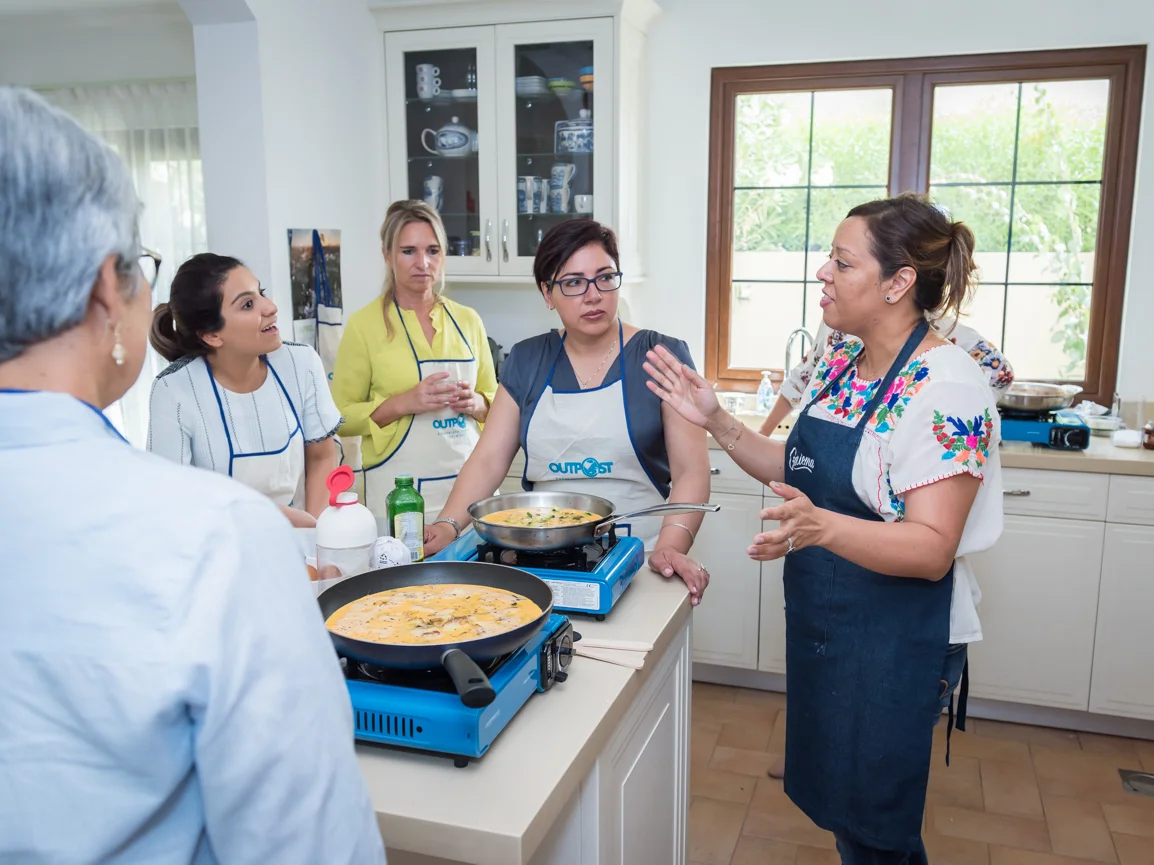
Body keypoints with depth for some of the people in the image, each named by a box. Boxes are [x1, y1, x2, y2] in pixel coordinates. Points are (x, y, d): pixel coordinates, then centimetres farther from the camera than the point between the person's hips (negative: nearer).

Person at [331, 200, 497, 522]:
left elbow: (494, 401, 16)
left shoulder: (467, 320, 8)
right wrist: (403, 404, -17)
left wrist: (475, 403, -6)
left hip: (470, 479, 4)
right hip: (401, 489, -3)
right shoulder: (364, 324, -2)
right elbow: (341, 417, -2)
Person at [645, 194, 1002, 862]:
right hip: (821, 623, 8)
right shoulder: (841, 363, 3)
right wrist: (716, 422, -3)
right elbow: (797, 470, 10)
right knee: (833, 798, 24)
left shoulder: (946, 387, -22)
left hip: (896, 643, -8)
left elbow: (932, 551, -26)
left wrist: (821, 527, -42)